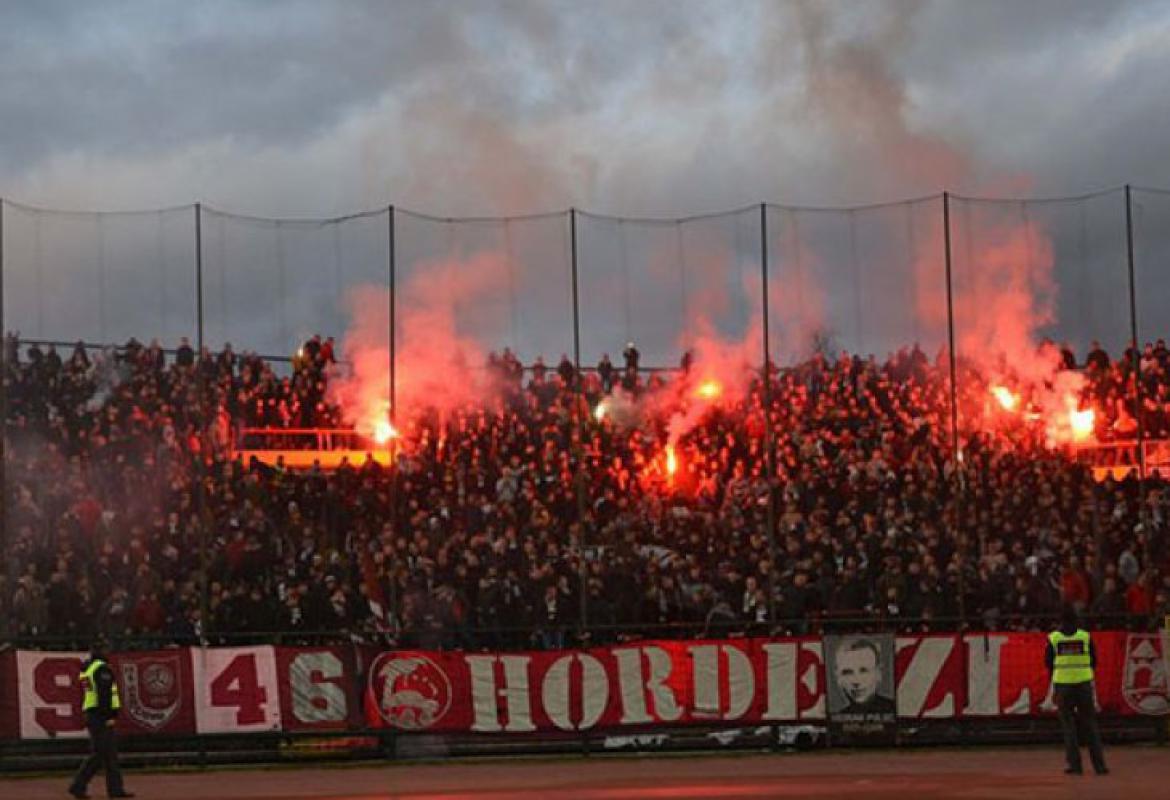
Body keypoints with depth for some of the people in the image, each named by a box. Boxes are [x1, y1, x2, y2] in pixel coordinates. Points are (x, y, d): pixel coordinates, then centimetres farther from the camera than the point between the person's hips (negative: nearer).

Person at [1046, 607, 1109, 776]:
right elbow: (1093, 661, 5)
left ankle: (1074, 764, 1)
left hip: (1062, 685, 0)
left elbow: (1048, 663, 4)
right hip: (1083, 684, 0)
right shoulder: (1085, 636, -1)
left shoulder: (1053, 638, -2)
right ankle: (1099, 764, 3)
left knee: (1068, 725, 7)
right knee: (1090, 724, 7)